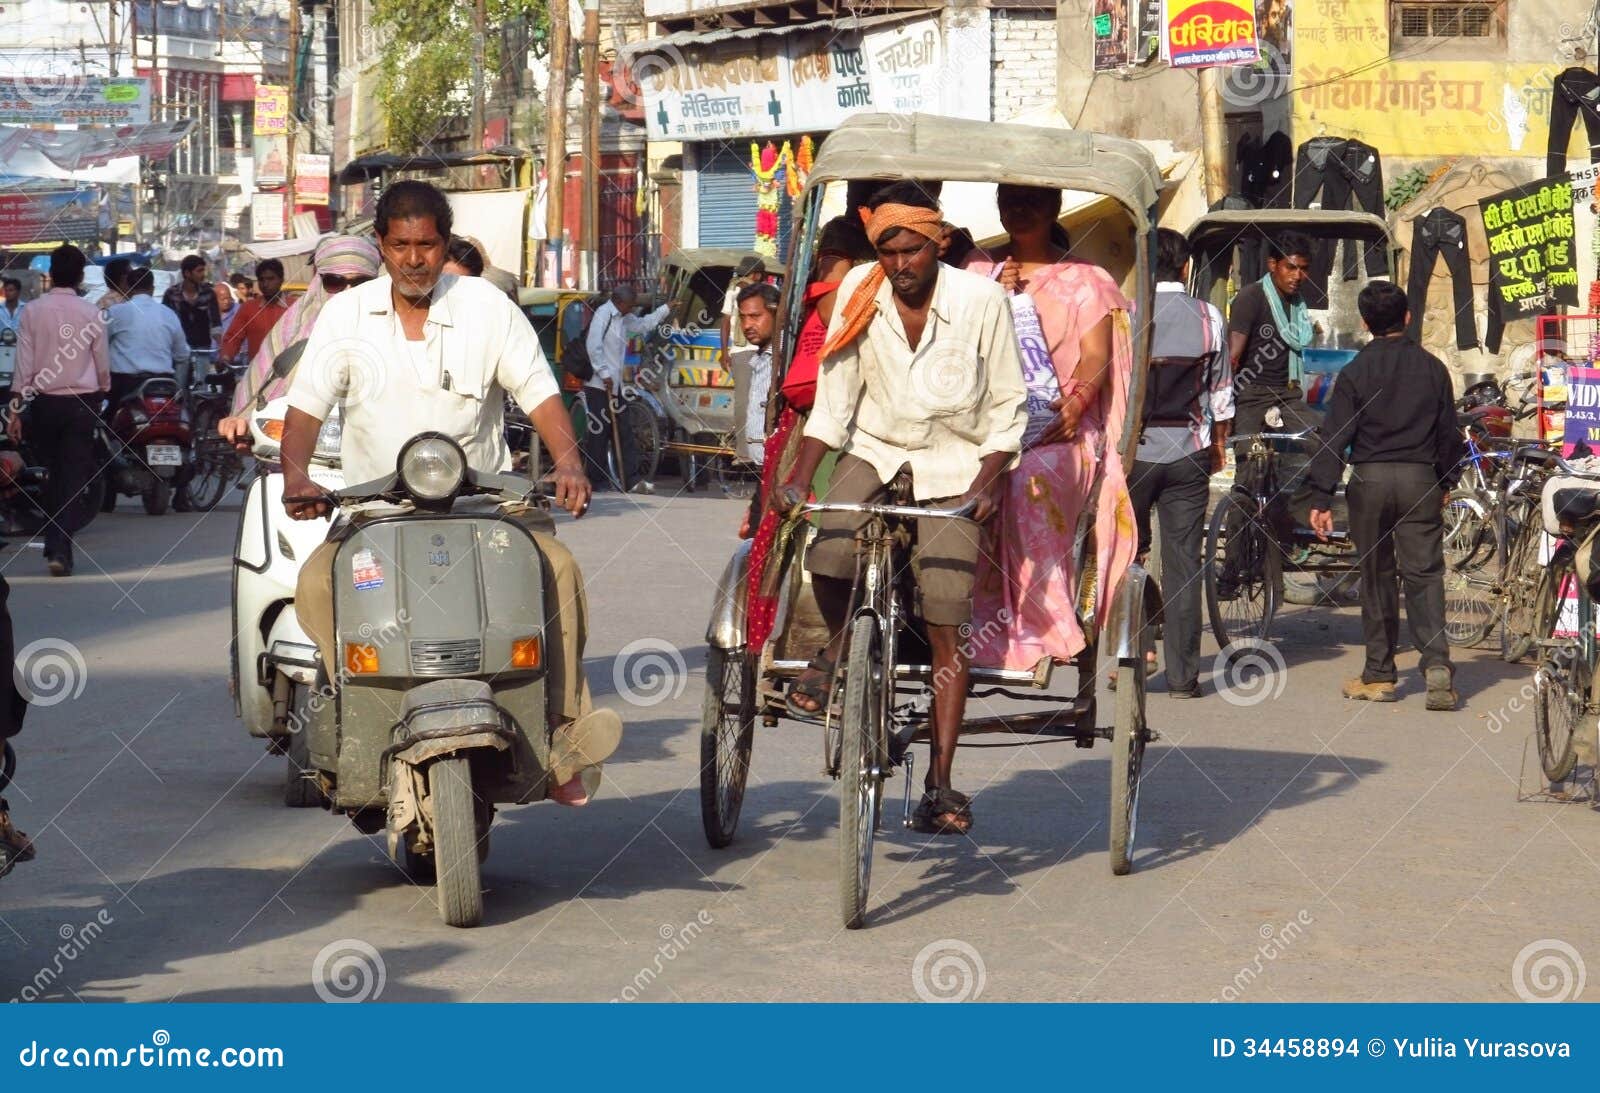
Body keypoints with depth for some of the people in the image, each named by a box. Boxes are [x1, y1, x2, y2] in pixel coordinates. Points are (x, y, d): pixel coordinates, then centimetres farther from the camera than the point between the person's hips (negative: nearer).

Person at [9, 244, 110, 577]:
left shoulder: (33, 310, -4)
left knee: (51, 474, 15)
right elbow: (103, 364, 3)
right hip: (81, 403, -1)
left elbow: (24, 363, -4)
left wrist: (15, 410, -1)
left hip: (44, 402, 1)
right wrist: (103, 396, 22)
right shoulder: (91, 313, -4)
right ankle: (60, 549, -11)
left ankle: (55, 545, 21)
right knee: (74, 477, 0)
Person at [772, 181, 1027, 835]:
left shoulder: (981, 301, -10)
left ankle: (939, 786, -3)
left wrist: (989, 481, -18)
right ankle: (839, 649, 8)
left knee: (946, 627, -9)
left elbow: (1007, 408, -4)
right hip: (874, 452, 2)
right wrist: (799, 477, -10)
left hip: (952, 466, -2)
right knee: (828, 554, -28)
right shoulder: (860, 292, -5)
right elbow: (833, 396, 0)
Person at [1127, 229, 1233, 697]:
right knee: (1183, 563, 3)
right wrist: (1218, 444, 19)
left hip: (1134, 449, -1)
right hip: (1189, 453, 1)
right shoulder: (1209, 318, 0)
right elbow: (1222, 393, 5)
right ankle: (1182, 675, 3)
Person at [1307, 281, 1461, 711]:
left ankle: (1379, 674, 11)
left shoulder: (1355, 372, -3)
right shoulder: (1432, 368, 4)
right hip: (1420, 478, 1)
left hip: (1369, 480, -1)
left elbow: (1335, 437, -6)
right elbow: (1449, 433, 10)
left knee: (1377, 575, 7)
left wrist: (1321, 498, -6)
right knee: (1424, 573, 3)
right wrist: (1444, 482, 23)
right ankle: (1436, 662, -15)